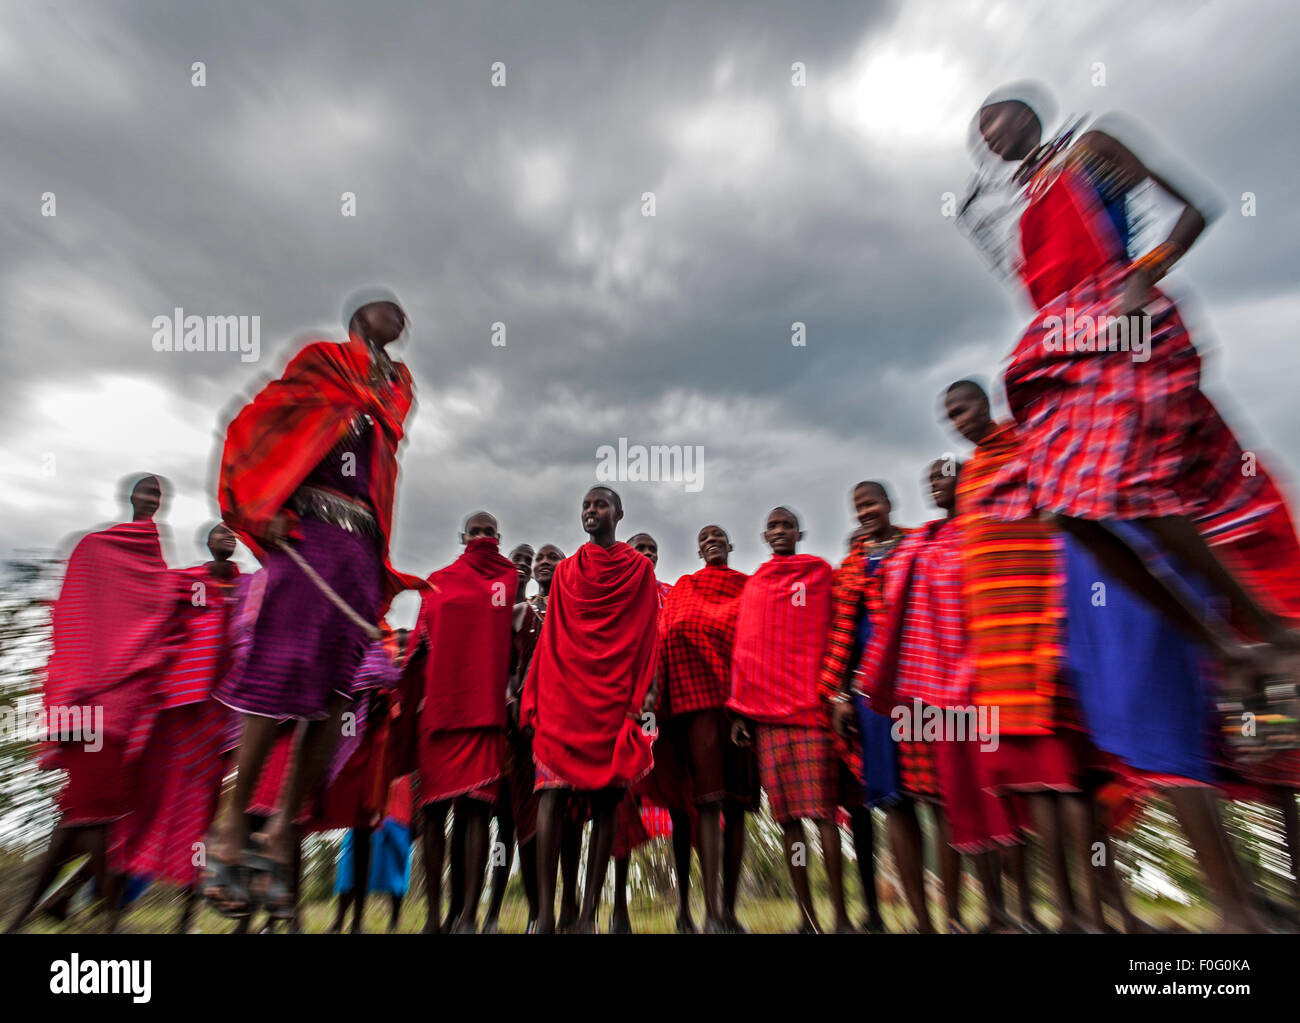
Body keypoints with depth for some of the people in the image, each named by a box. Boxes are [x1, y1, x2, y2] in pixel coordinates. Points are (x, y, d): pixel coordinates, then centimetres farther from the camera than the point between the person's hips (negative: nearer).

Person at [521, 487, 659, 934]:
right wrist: (534, 697, 5)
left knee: (605, 800, 3)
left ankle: (589, 912, 14)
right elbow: (549, 638, 10)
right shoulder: (565, 571, 12)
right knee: (552, 794, -5)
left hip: (613, 700, -1)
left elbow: (646, 637, 0)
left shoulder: (640, 569, 5)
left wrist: (639, 699, -8)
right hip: (562, 696, 2)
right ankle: (545, 910, 2)